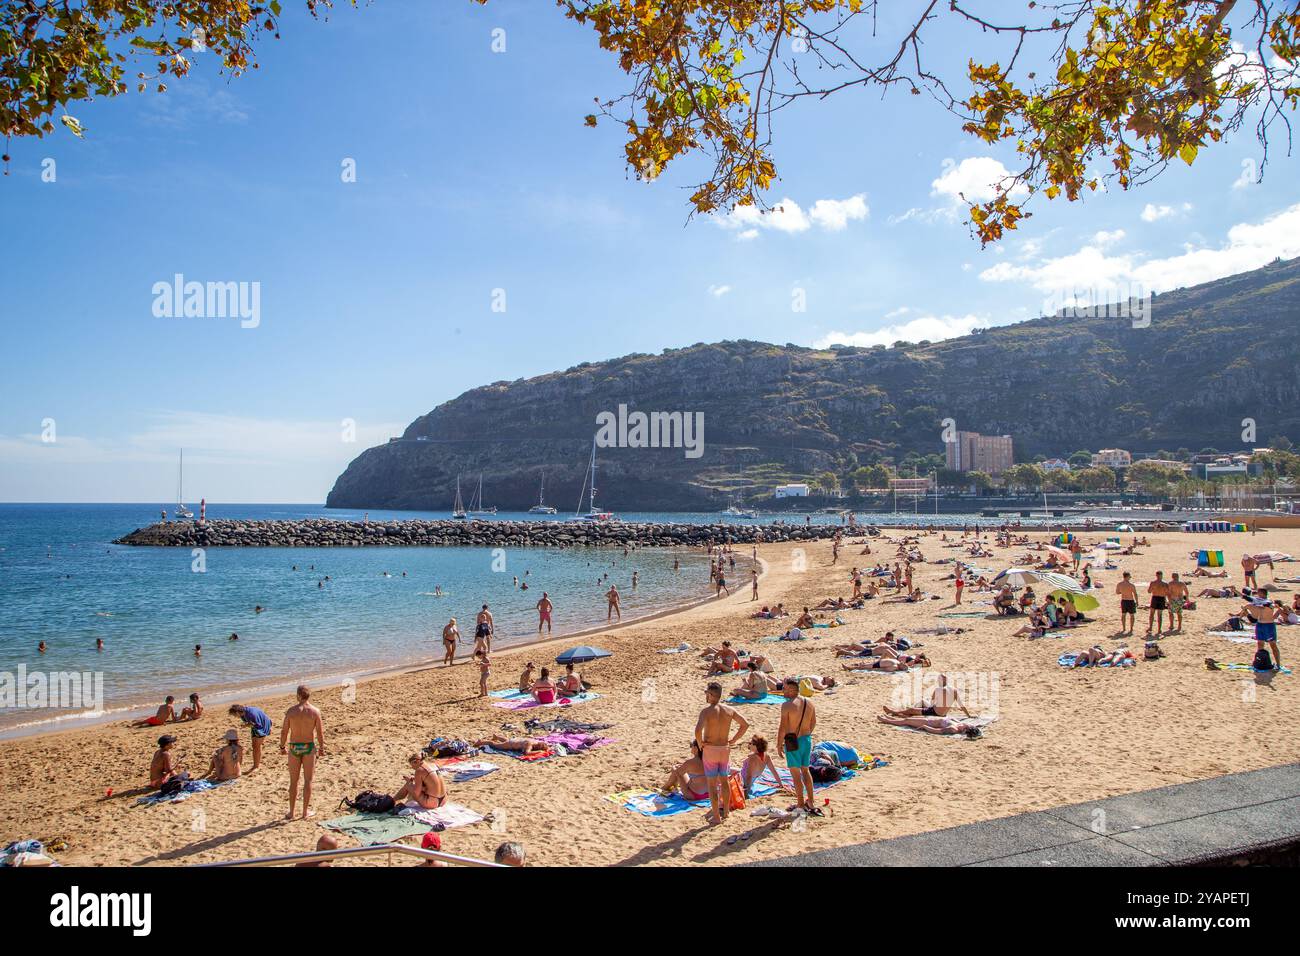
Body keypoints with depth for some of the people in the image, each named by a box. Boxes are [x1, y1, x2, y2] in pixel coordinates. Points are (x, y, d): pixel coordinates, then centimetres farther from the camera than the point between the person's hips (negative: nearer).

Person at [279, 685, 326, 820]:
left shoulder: (291, 711, -8)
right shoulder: (315, 711, -9)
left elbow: (284, 731, -4)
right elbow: (320, 732, -6)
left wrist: (282, 747, 10)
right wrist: (321, 748, 7)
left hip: (294, 748, 1)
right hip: (309, 747, -1)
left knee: (293, 781, 12)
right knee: (307, 781, 8)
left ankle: (291, 812, 18)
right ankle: (305, 812, 13)